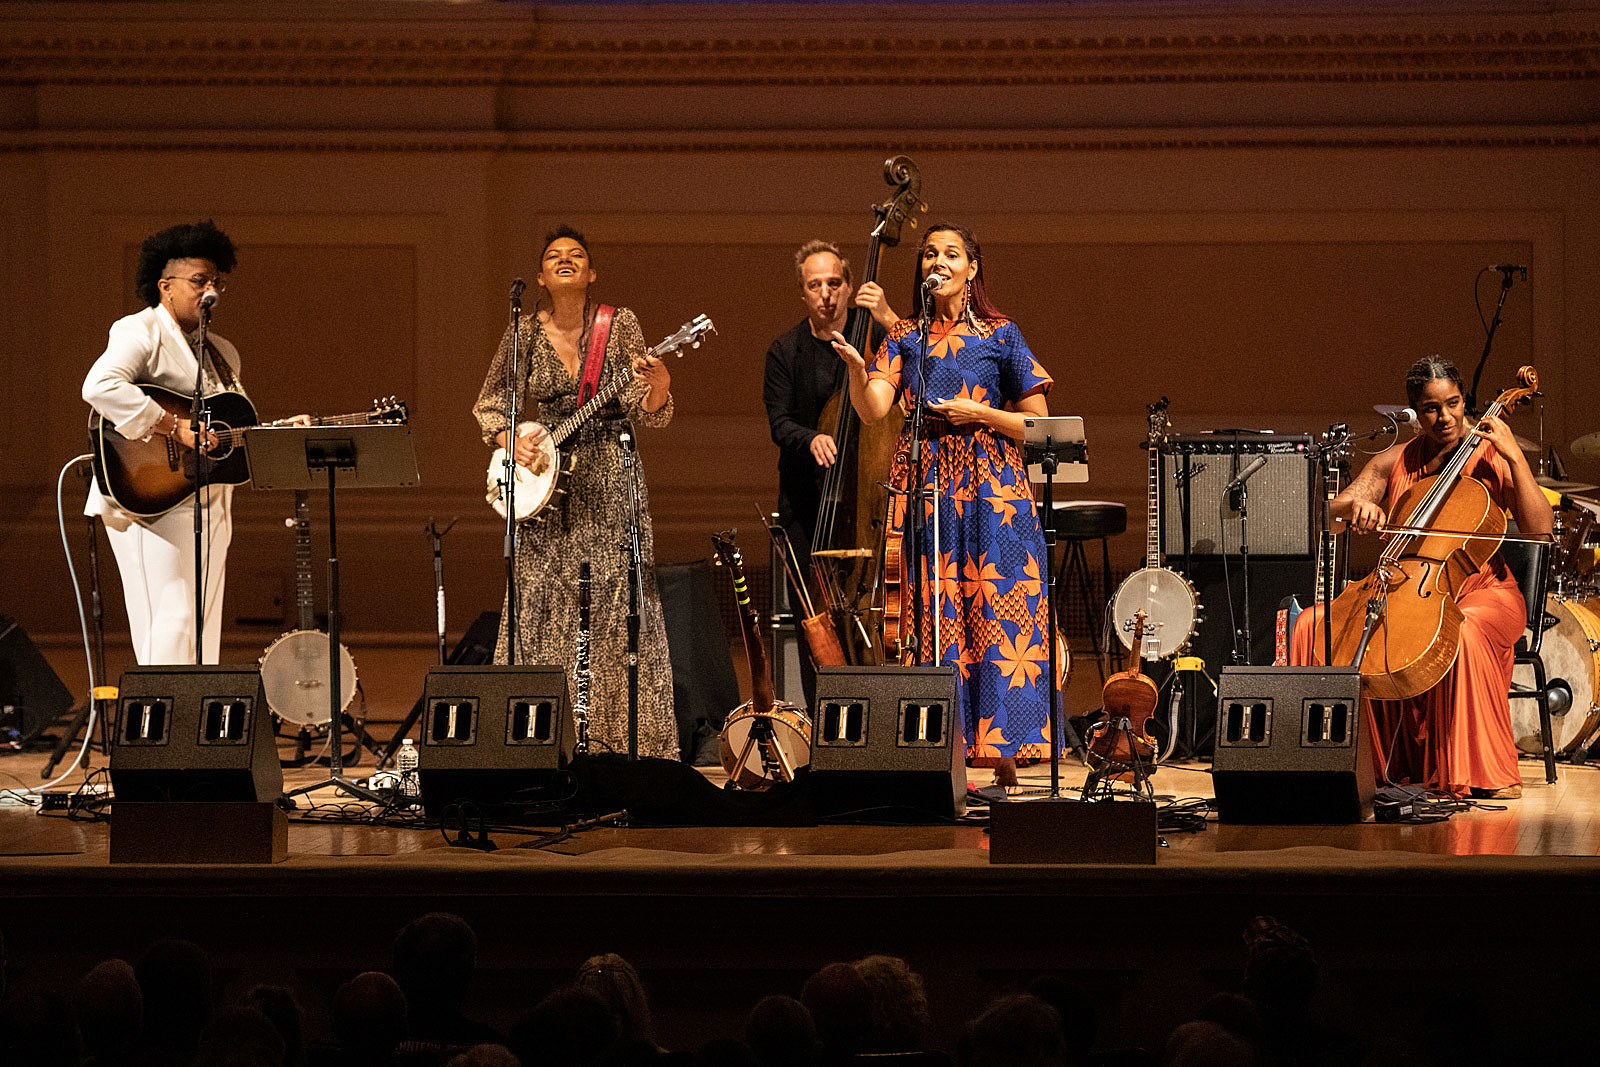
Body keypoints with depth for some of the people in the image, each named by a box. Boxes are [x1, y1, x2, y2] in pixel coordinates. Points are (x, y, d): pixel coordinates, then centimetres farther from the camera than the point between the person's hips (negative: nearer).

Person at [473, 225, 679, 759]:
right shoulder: (524, 333, 4)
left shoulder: (619, 325, -1)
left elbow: (645, 415, -6)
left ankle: (621, 742, -1)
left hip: (610, 487, -2)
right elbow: (489, 405, 12)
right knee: (539, 611, 0)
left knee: (616, 610, -5)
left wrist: (658, 388, -28)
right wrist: (511, 440, -7)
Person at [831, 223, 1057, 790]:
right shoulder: (906, 336, 11)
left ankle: (1003, 754, -4)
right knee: (932, 616, -2)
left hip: (990, 488, -2)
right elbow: (874, 408, -5)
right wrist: (856, 367, -23)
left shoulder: (1000, 335, 6)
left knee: (995, 611, -7)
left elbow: (1035, 423, 6)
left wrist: (979, 414, -8)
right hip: (924, 484, 2)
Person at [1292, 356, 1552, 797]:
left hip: (1482, 590, -4)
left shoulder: (1491, 459, 1)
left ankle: (1490, 773, -32)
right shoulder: (1394, 463, 11)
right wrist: (1358, 504, -20)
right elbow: (1331, 515, 3)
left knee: (1466, 633, -41)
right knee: (1314, 625, -18)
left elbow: (1539, 529, -11)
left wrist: (1515, 457, -16)